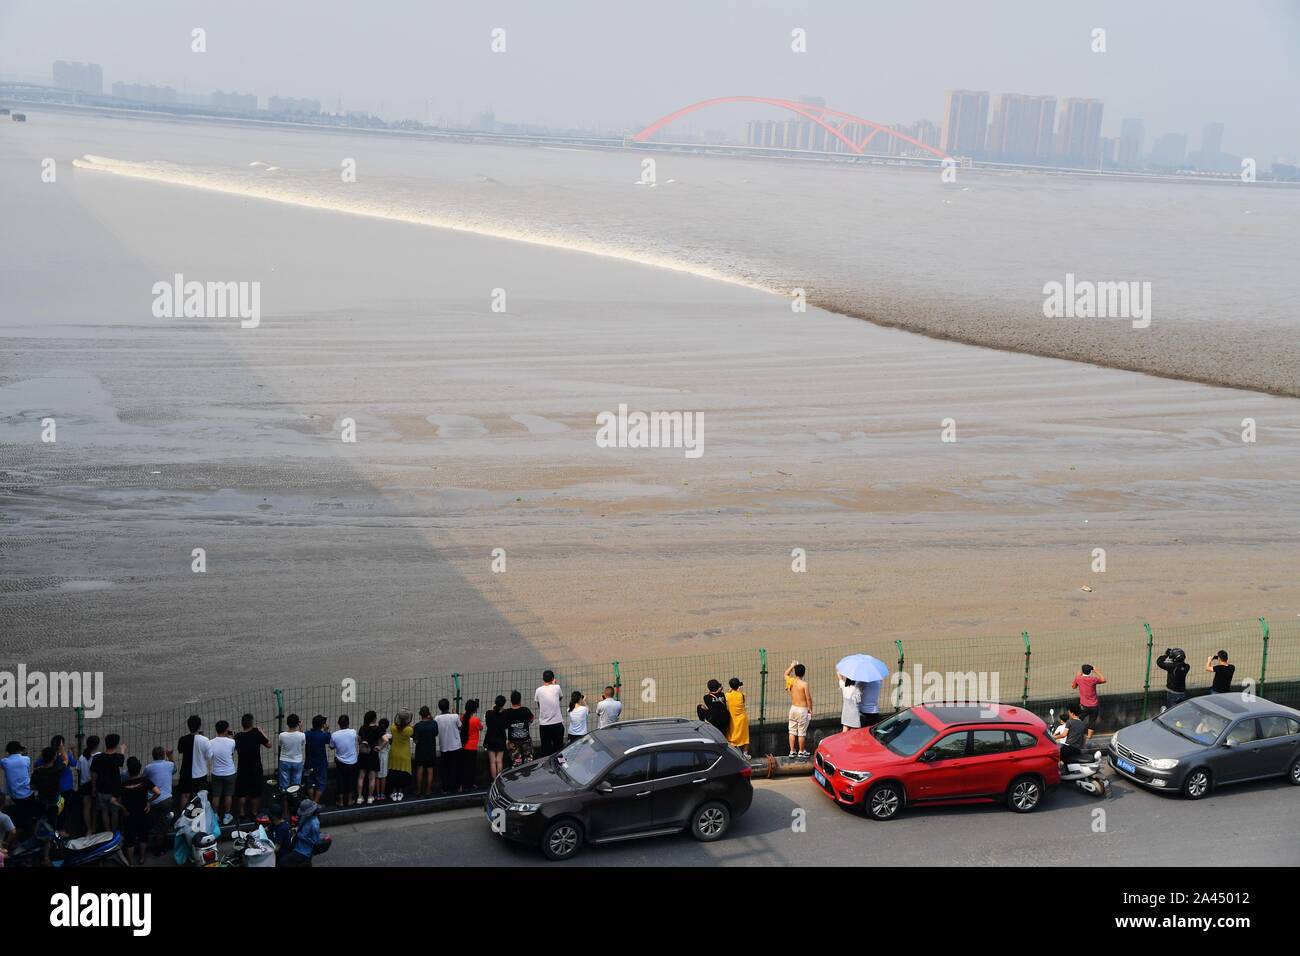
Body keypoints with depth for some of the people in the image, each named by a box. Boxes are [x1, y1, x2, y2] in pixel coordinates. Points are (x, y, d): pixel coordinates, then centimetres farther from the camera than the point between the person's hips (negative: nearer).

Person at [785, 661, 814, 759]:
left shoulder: (791, 681, -1)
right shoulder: (804, 684, -16)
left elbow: (786, 674, 22)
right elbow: (808, 698, -14)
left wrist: (792, 665, 28)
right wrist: (810, 710, -3)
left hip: (793, 708, 5)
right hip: (802, 710, -5)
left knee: (792, 731, 11)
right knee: (802, 732, 4)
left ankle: (792, 751, 15)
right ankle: (801, 752, 11)